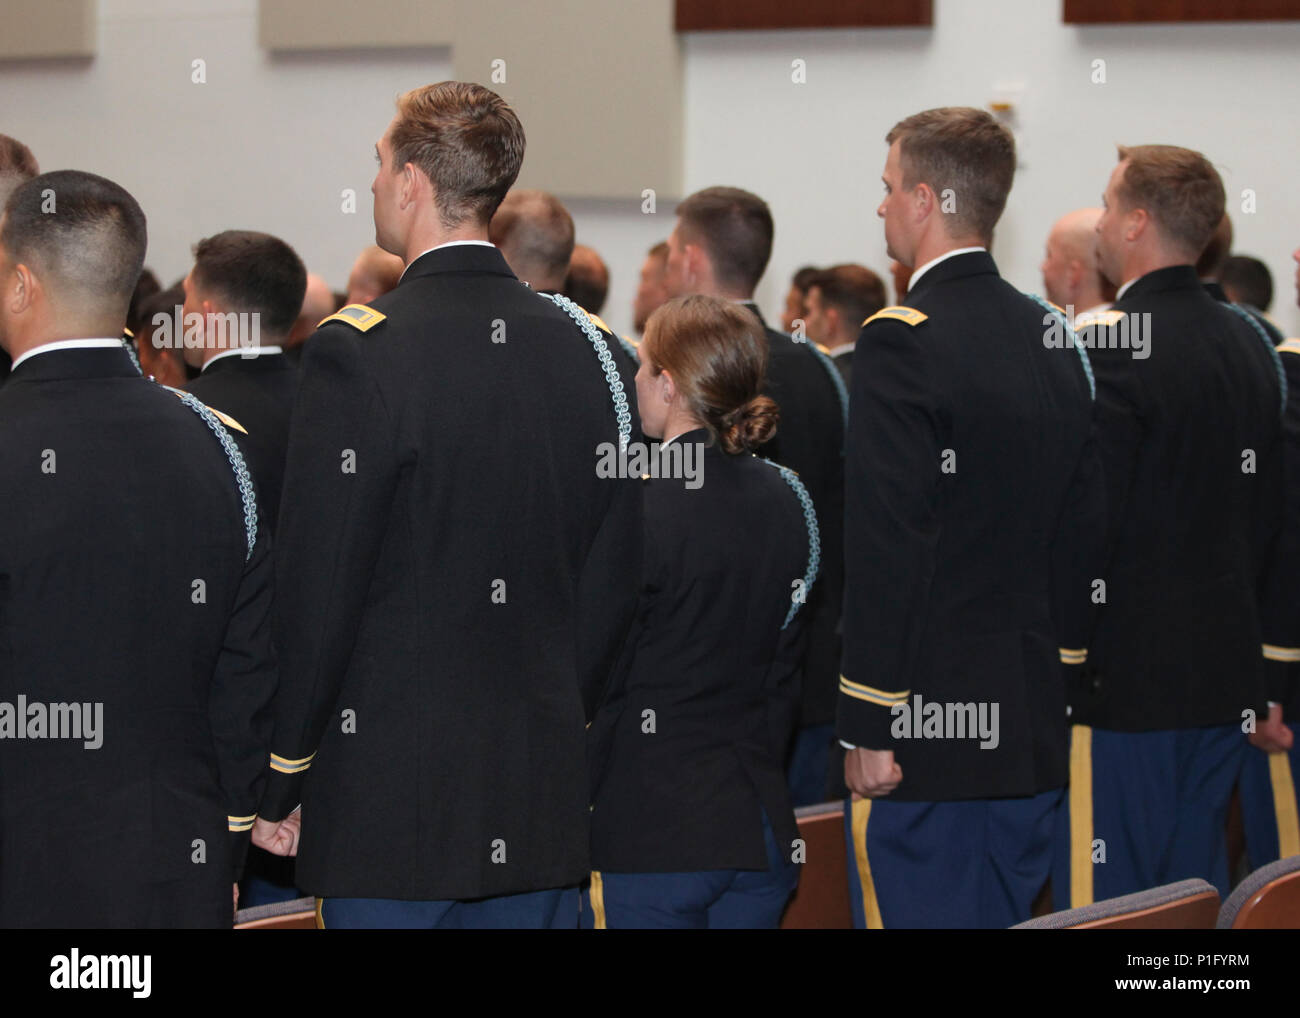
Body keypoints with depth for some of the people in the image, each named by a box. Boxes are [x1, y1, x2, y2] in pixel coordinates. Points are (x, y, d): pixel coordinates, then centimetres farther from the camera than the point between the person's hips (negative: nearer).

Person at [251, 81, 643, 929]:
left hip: (387, 798, -5)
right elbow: (616, 579, 10)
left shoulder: (357, 355, -13)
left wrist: (284, 783, -3)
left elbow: (317, 591, -12)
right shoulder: (582, 350, 5)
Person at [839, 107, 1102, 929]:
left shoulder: (903, 341, -13)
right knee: (1009, 915, 15)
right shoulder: (1052, 338, 10)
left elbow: (887, 548, -17)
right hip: (1033, 733, 8)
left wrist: (867, 728, -14)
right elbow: (1083, 529, 14)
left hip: (926, 734, -8)